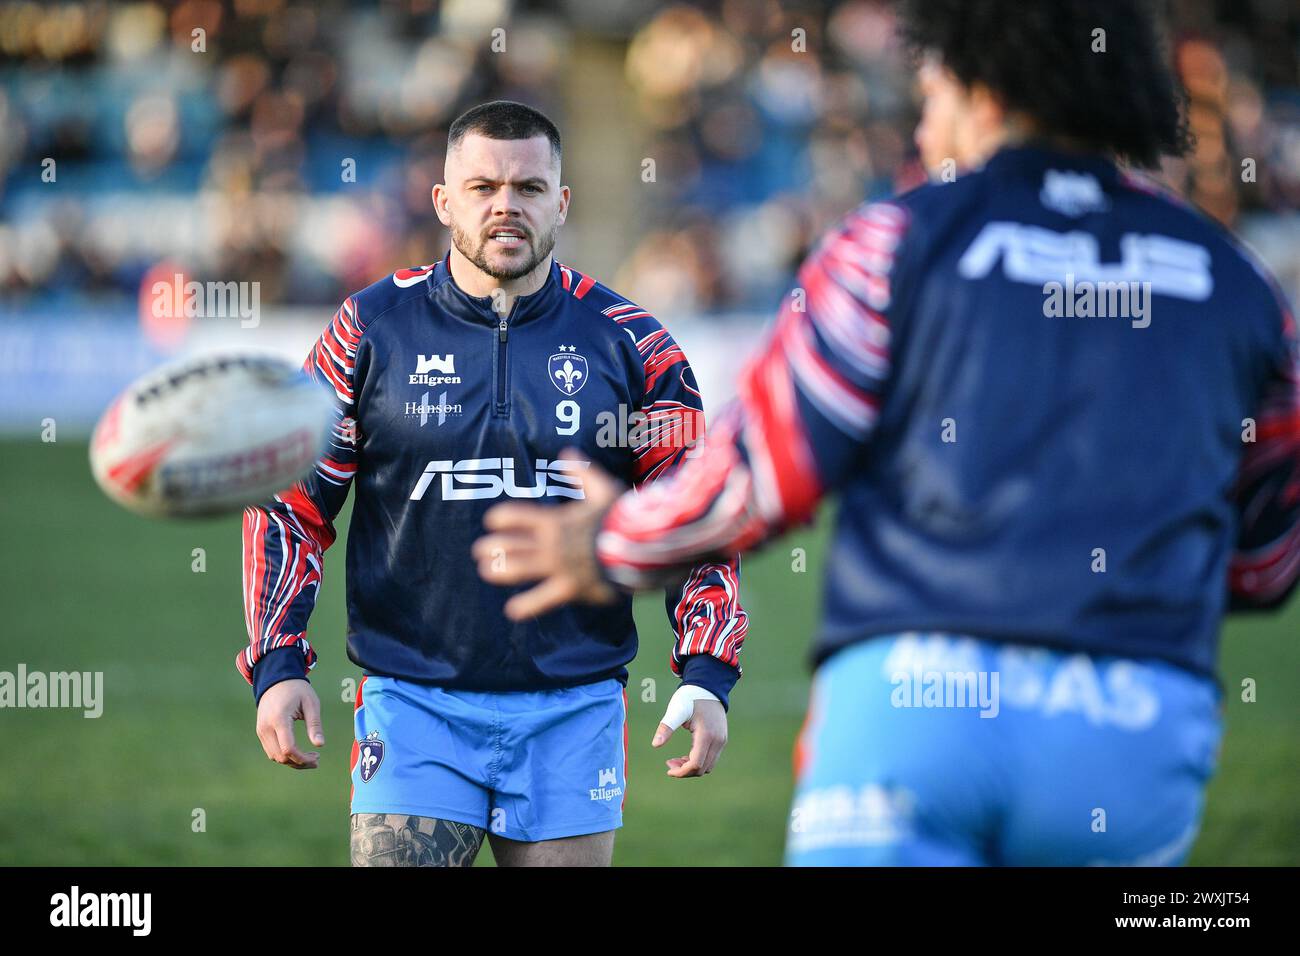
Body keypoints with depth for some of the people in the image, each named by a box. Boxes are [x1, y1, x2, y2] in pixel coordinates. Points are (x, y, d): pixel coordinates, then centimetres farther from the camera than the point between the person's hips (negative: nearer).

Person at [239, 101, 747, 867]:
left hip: (575, 710, 1)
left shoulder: (629, 344, 3)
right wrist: (277, 665, -3)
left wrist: (708, 676, -5)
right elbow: (292, 502, 7)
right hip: (413, 703, -1)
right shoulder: (374, 330, 2)